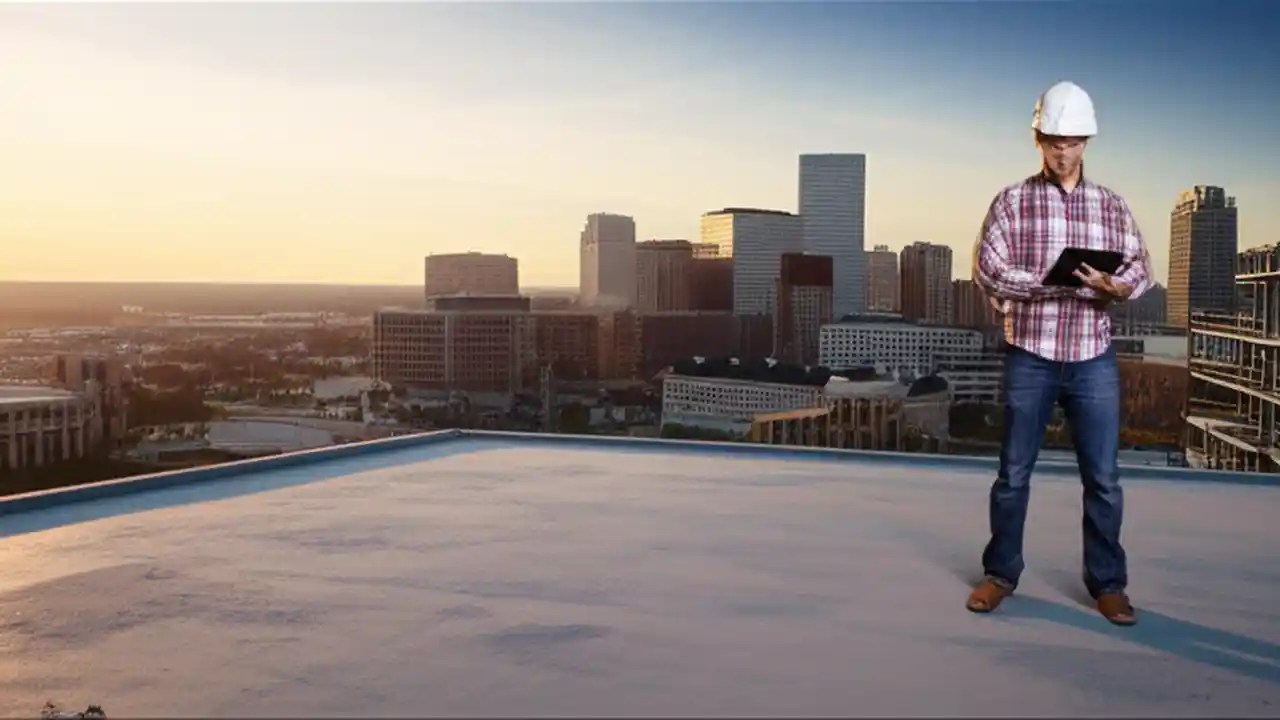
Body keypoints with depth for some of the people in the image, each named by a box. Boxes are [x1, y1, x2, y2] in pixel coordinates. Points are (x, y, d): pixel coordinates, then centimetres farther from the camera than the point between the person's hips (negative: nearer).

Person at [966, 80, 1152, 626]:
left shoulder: (1112, 206, 8)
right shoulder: (1012, 201, 1)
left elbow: (1140, 271, 2)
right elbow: (987, 270, -10)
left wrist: (1111, 285, -21)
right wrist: (1055, 281, -22)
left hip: (1093, 360, 2)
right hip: (1029, 357, -2)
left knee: (1103, 478, 5)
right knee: (1014, 472, 8)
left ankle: (1108, 583, 18)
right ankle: (1000, 572, 22)